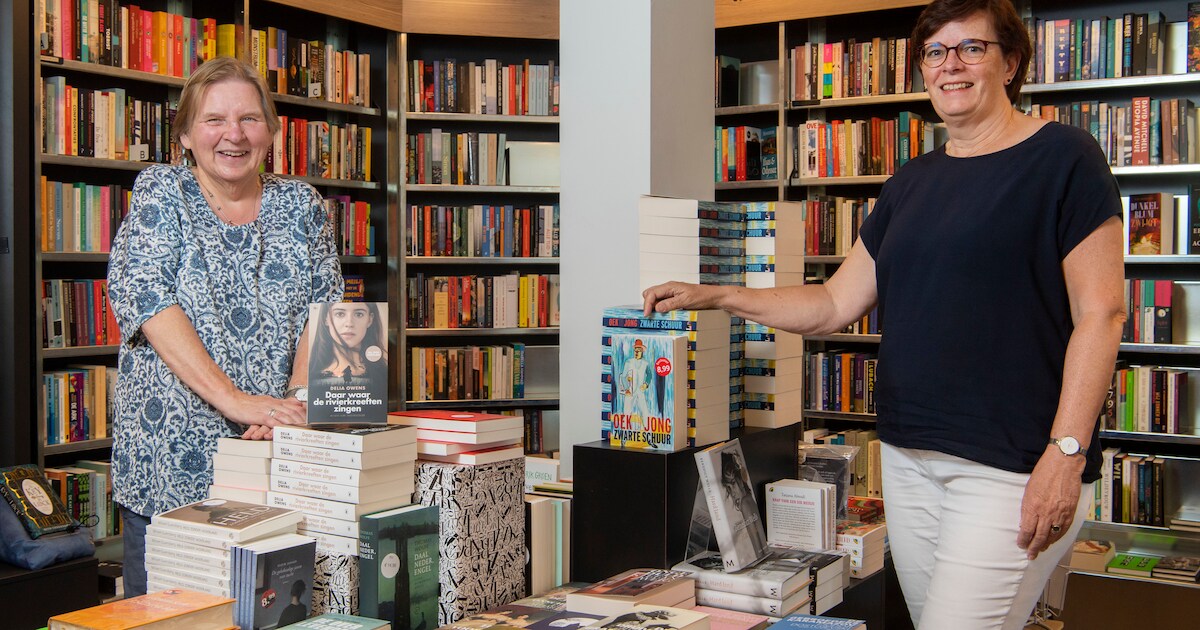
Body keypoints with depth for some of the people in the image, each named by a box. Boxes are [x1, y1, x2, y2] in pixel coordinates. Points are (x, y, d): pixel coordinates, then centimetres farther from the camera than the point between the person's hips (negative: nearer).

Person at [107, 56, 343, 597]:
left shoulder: (300, 204, 8)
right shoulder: (161, 192, 1)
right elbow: (143, 296, -13)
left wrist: (296, 402, -16)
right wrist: (234, 399, -24)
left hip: (278, 459, 2)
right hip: (170, 456, -2)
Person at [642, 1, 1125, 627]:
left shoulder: (1061, 157, -4)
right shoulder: (910, 184, 14)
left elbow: (1099, 313, -9)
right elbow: (836, 303, 15)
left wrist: (1067, 452, -16)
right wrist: (713, 296, 7)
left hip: (1013, 466, -6)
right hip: (910, 456, 6)